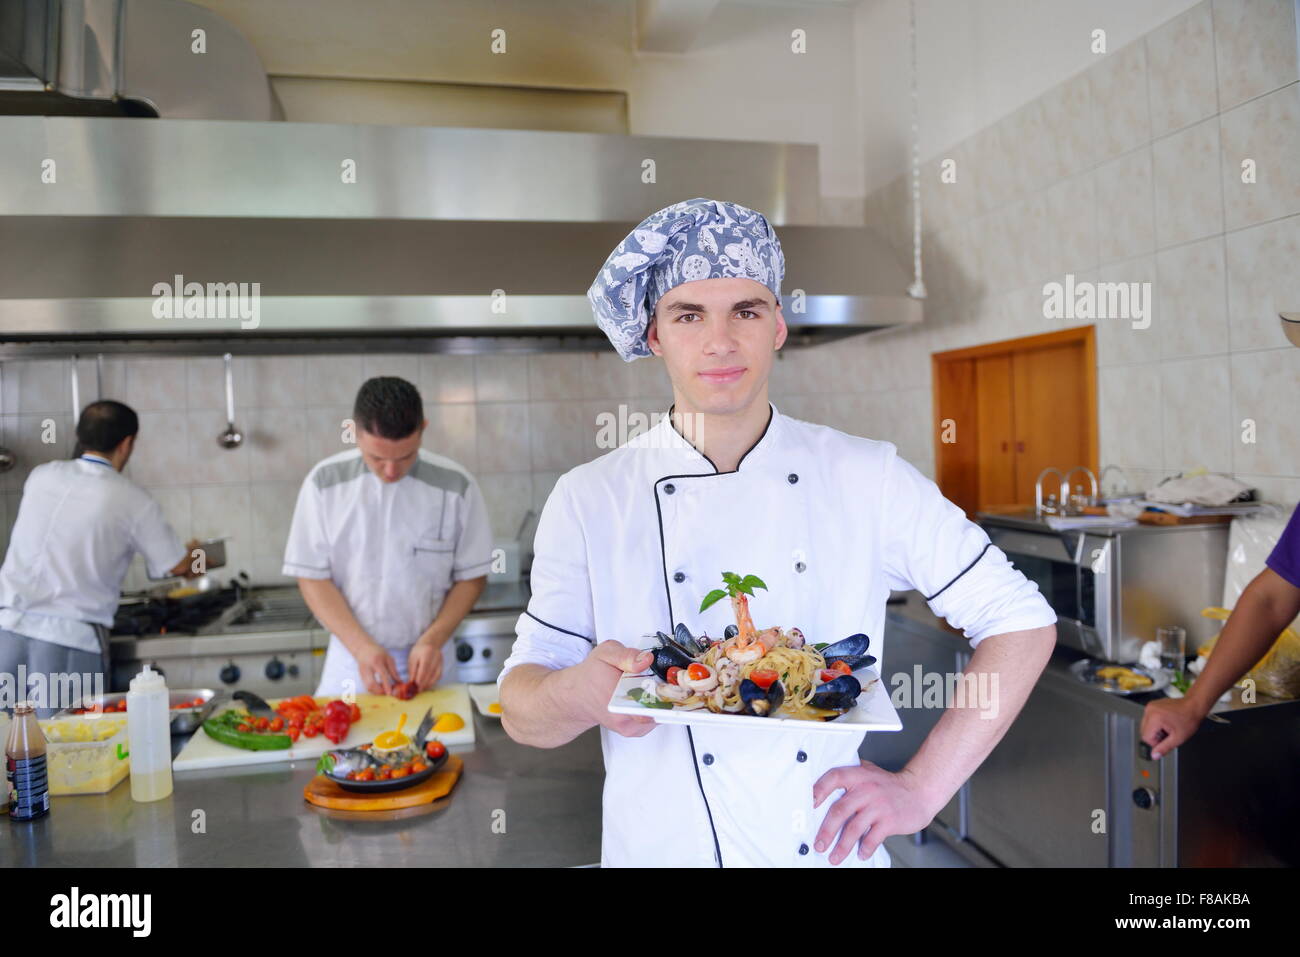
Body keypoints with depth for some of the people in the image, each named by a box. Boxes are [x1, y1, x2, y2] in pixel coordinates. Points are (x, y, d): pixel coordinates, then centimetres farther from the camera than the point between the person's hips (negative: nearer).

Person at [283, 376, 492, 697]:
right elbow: (312, 576, -4)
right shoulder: (324, 483, -7)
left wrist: (433, 640, -13)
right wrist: (362, 646, -14)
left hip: (426, 660, 0)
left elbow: (472, 576, -1)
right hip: (350, 659, 1)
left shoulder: (456, 487, -8)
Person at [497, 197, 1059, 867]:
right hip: (661, 850, 0)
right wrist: (580, 695, -30)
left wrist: (922, 788, -9)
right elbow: (521, 710, -7)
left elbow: (1021, 621, -3)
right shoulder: (587, 502, -10)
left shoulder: (868, 478, -8)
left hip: (832, 850, 1)